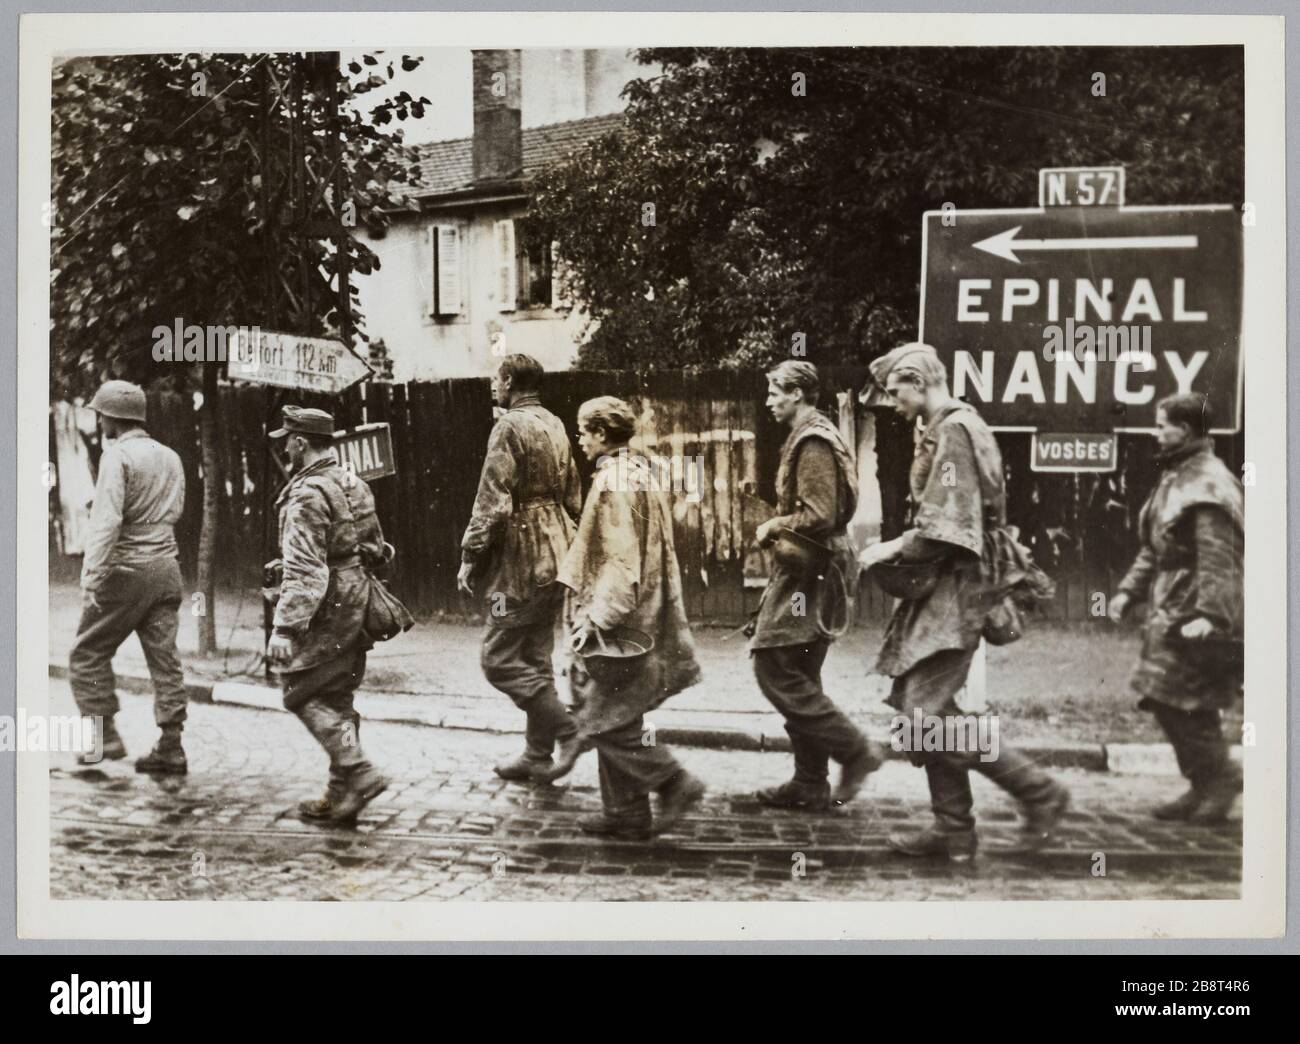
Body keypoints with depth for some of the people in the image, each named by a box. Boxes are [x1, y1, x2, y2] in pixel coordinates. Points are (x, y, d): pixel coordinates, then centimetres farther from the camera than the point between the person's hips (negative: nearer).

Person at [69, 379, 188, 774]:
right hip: (167, 566, 7)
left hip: (127, 568, -6)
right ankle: (171, 748, 6)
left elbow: (107, 521, -19)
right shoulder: (170, 457, 11)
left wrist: (92, 577, -21)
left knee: (88, 654, 8)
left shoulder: (117, 456, -11)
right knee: (165, 658, 6)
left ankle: (105, 738, 5)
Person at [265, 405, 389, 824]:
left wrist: (283, 627, -22)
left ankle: (358, 773, -9)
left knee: (302, 693, -1)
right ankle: (341, 796, 16)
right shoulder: (355, 485, 12)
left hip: (325, 613, -9)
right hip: (356, 606, 9)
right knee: (337, 699, 13)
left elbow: (304, 571, -23)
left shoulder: (308, 495, -17)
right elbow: (376, 548, 20)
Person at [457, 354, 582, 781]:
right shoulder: (555, 425, 13)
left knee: (499, 658, -2)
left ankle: (570, 730, -8)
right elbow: (573, 498, 18)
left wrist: (471, 556, -11)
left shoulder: (510, 426, -13)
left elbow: (493, 504, -19)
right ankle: (538, 753, 18)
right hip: (555, 559, 9)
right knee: (536, 659, 14)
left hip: (521, 562, -9)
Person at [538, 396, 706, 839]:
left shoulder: (614, 482, -16)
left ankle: (675, 784, 1)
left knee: (608, 722, -3)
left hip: (617, 624, -10)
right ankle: (626, 812, 18)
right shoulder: (640, 472, 13)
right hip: (640, 617, 10)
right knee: (615, 717, 14)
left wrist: (594, 618, -20)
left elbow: (621, 561, -22)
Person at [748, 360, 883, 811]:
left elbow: (819, 514, -22)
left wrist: (773, 527, -10)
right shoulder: (811, 437, 17)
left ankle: (855, 749, -5)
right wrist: (777, 528, 12)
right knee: (797, 678, 12)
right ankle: (811, 783, 16)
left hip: (806, 575, -10)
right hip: (804, 573, 10)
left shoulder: (814, 443, -15)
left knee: (776, 672, -10)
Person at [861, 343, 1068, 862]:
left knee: (925, 712, -12)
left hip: (958, 588, -10)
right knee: (927, 706, 11)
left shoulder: (953, 432, -15)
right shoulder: (954, 427, 18)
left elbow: (948, 527, -22)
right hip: (944, 589, 10)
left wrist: (894, 548, -10)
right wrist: (902, 548, 13)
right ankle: (953, 828, 17)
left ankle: (1039, 791, -3)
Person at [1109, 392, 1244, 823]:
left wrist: (1210, 614, -29)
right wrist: (1129, 590, 16)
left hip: (1193, 616, -10)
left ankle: (1219, 777, 8)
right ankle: (1204, 786, 19)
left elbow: (1218, 557, -22)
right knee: (1166, 701, 10)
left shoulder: (1209, 484, -15)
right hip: (1169, 612, 10)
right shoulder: (1174, 478, 16)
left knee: (1183, 702, -8)